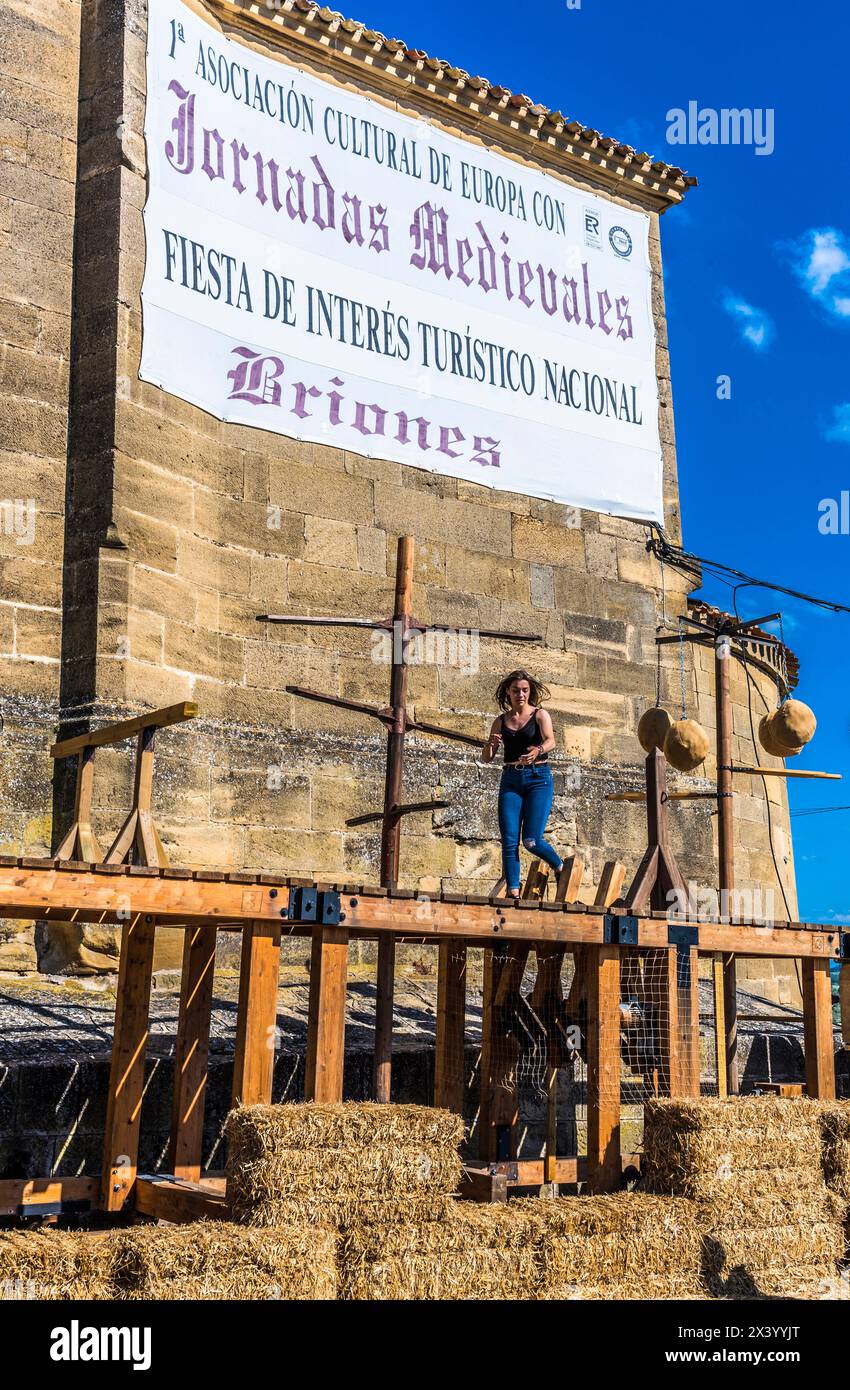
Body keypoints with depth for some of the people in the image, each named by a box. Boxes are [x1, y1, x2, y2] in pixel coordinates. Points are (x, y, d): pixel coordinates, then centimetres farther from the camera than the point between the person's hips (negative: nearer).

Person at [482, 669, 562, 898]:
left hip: (538, 778, -3)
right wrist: (490, 743, -15)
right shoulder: (501, 721, 10)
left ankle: (561, 868, 15)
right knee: (509, 841, -7)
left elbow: (551, 741, -17)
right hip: (510, 780, 3)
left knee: (531, 840, -12)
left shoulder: (540, 715, 1)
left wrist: (538, 750, -40)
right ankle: (513, 891, -4)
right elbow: (487, 758, 8)